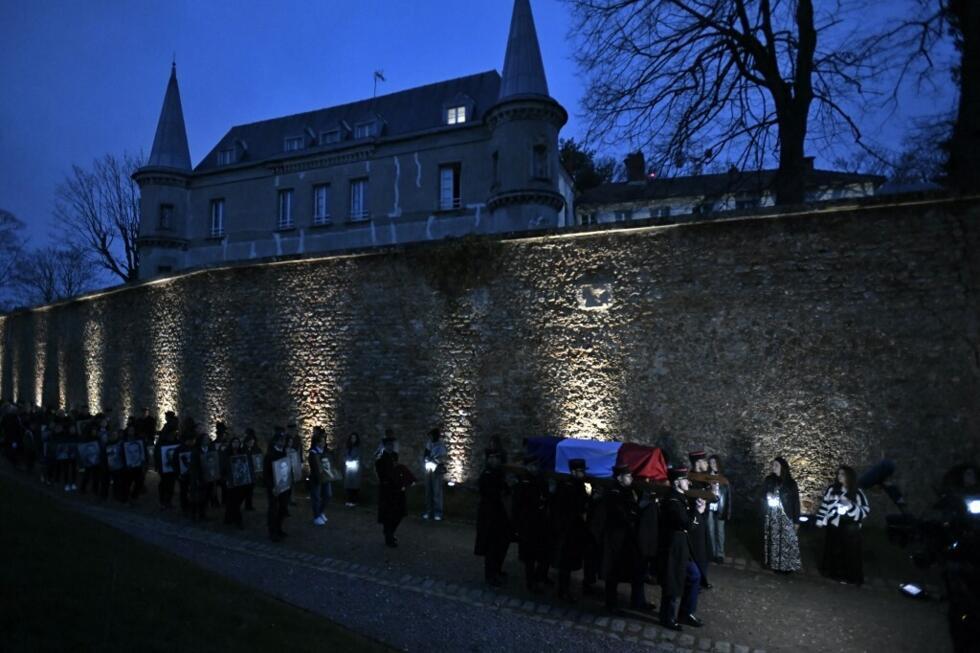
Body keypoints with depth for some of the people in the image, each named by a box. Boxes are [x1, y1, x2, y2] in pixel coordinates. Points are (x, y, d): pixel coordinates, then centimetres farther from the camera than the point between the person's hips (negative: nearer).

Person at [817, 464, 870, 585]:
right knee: (833, 550, 12)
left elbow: (866, 510, -6)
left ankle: (849, 576, 16)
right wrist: (820, 520, 4)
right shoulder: (832, 489, 1)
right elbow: (824, 505, 6)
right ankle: (834, 573, 27)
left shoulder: (857, 492, -4)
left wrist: (850, 505, -21)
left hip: (850, 528, -3)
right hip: (834, 525, 3)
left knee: (849, 552, 2)